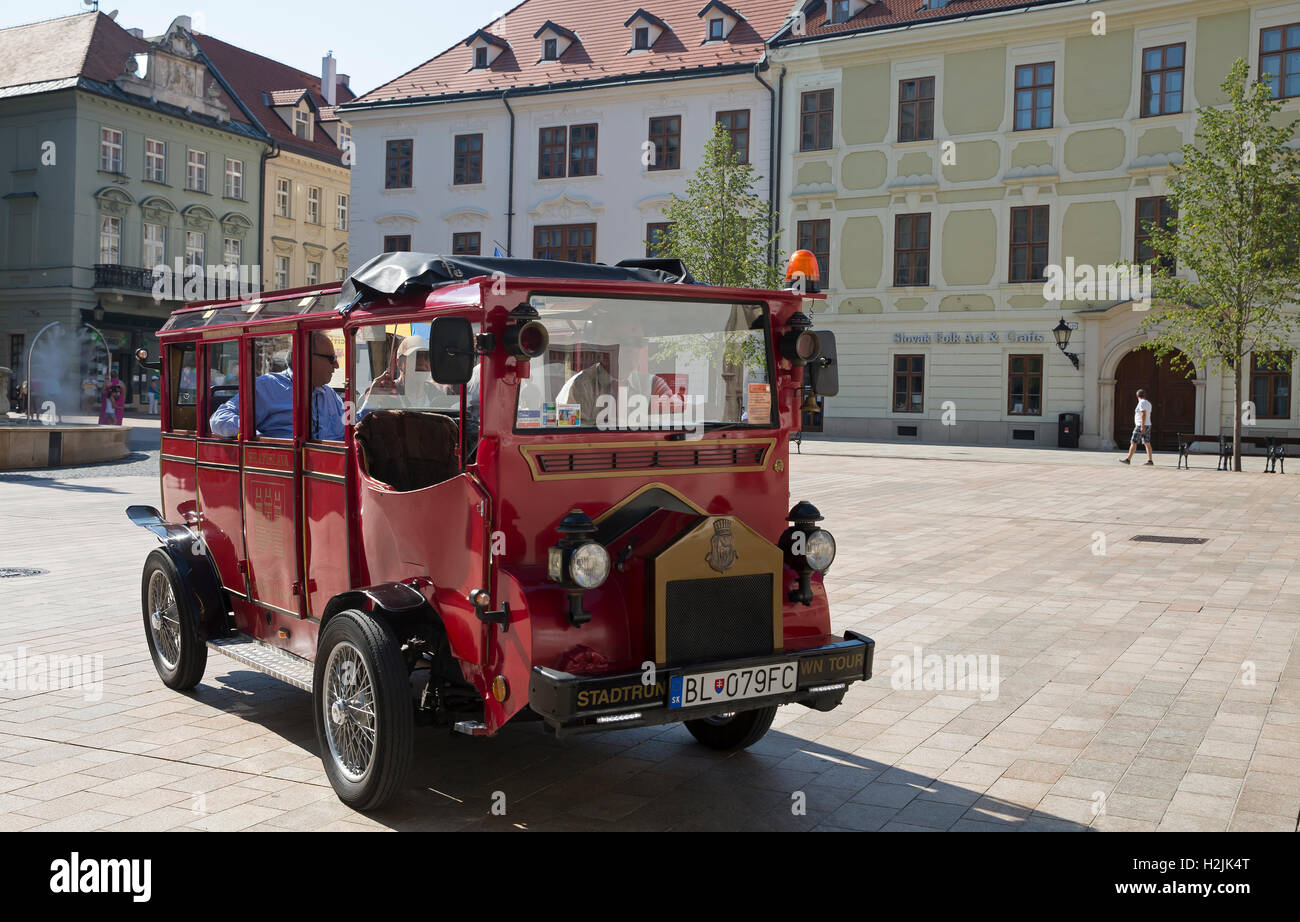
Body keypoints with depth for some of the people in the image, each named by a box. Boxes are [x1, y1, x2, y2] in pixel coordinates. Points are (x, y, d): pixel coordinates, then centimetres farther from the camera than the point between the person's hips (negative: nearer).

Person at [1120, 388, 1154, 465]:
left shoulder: (1141, 403, -13)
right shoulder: (1148, 403, 15)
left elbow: (1143, 414, -22)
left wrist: (1142, 426, -25)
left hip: (1141, 426, -9)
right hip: (1147, 426, 9)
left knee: (1133, 442, -6)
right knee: (1147, 443, 7)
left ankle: (1128, 459, -5)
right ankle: (1150, 460, 4)